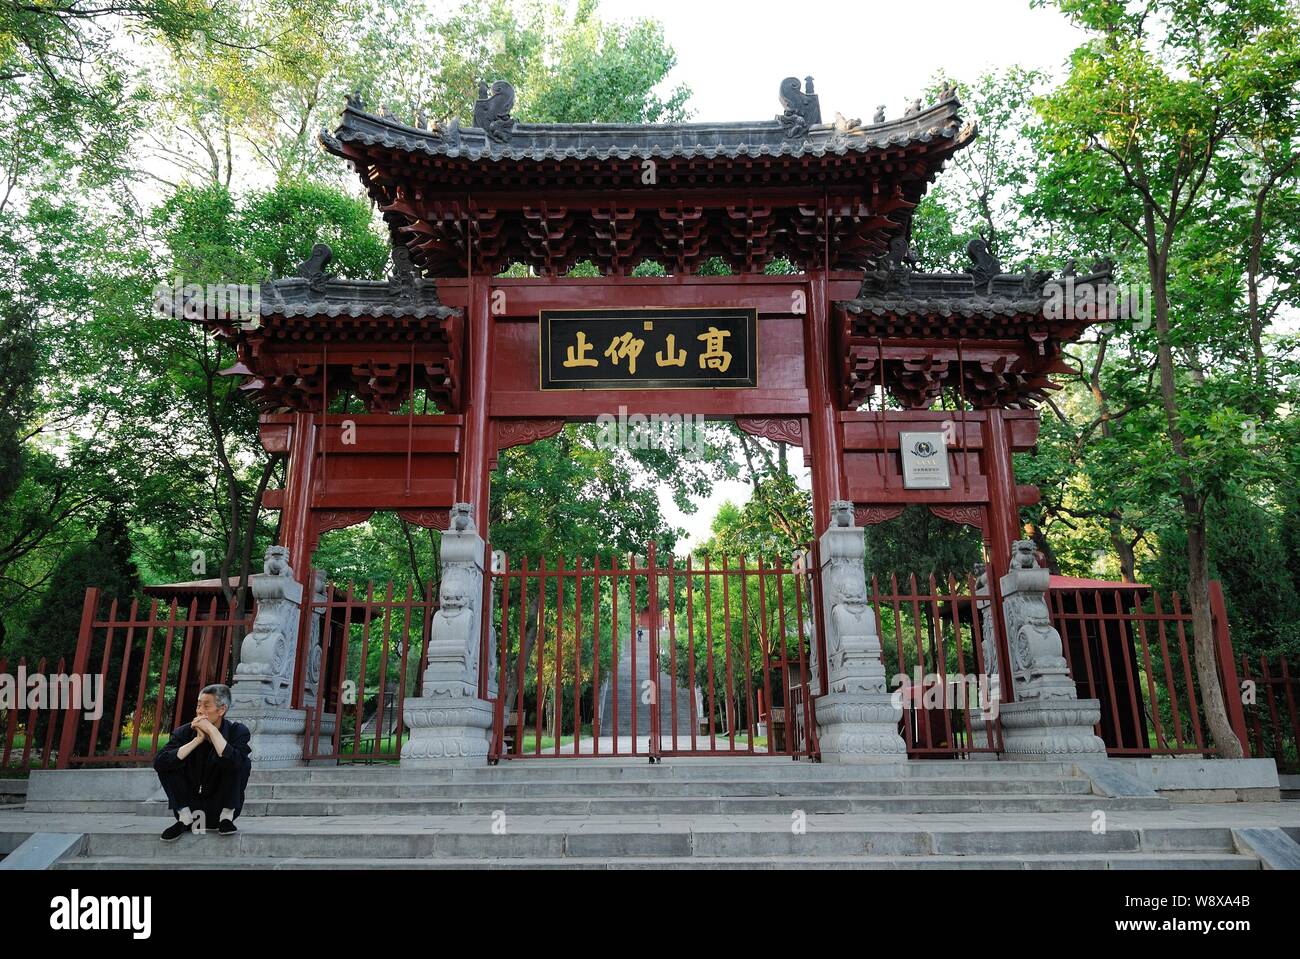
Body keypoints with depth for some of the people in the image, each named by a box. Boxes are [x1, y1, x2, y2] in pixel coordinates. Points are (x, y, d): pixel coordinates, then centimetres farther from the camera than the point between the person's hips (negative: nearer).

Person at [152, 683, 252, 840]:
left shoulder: (237, 731, -12)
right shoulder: (184, 732, -7)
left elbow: (235, 762, -33)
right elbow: (158, 762, -24)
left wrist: (212, 730, -30)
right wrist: (197, 740, -28)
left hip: (220, 806, -2)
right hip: (190, 807, 2)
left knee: (244, 763, -23)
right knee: (168, 763, -14)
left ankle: (226, 817, -12)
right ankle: (185, 818, -9)